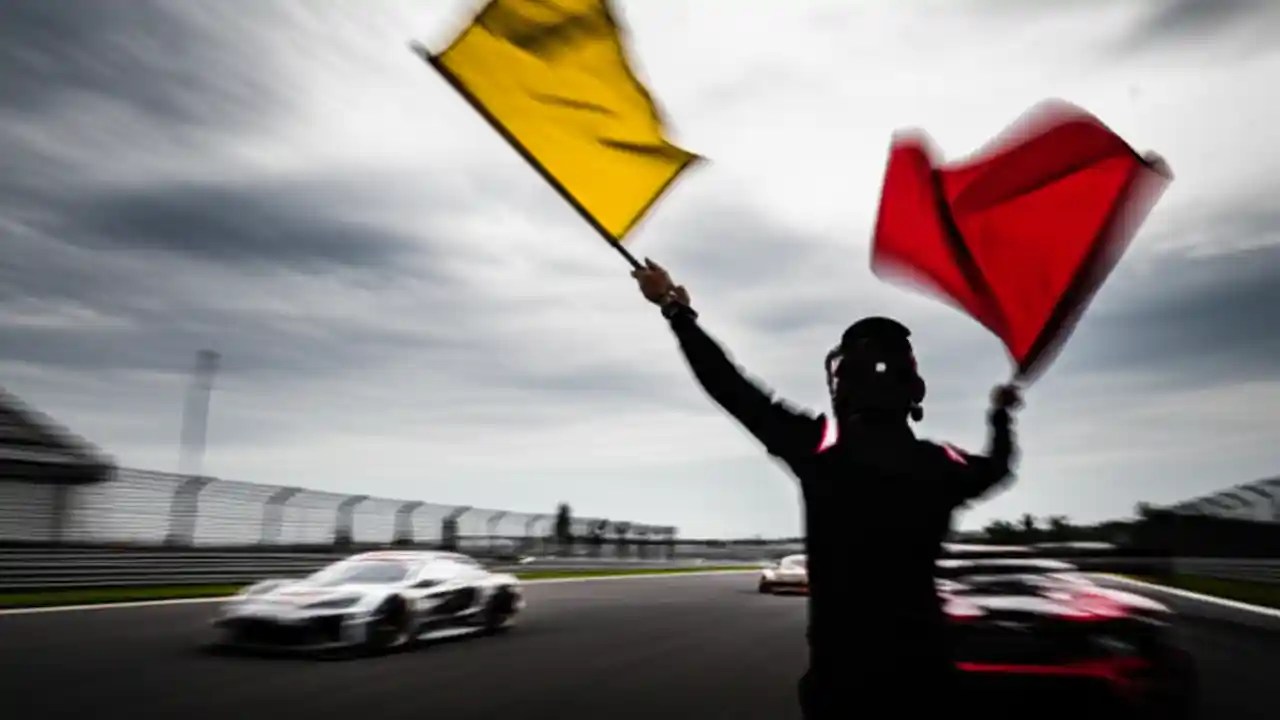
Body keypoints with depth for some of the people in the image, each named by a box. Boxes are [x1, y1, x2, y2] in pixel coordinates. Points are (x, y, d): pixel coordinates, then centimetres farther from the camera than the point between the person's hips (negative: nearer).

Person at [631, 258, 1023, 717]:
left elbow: (732, 389, -8)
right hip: (923, 668, 3)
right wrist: (1001, 413, 41)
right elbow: (998, 465, 19)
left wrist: (676, 311, 2)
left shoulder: (818, 448, -15)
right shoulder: (943, 465, -5)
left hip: (841, 670, -2)